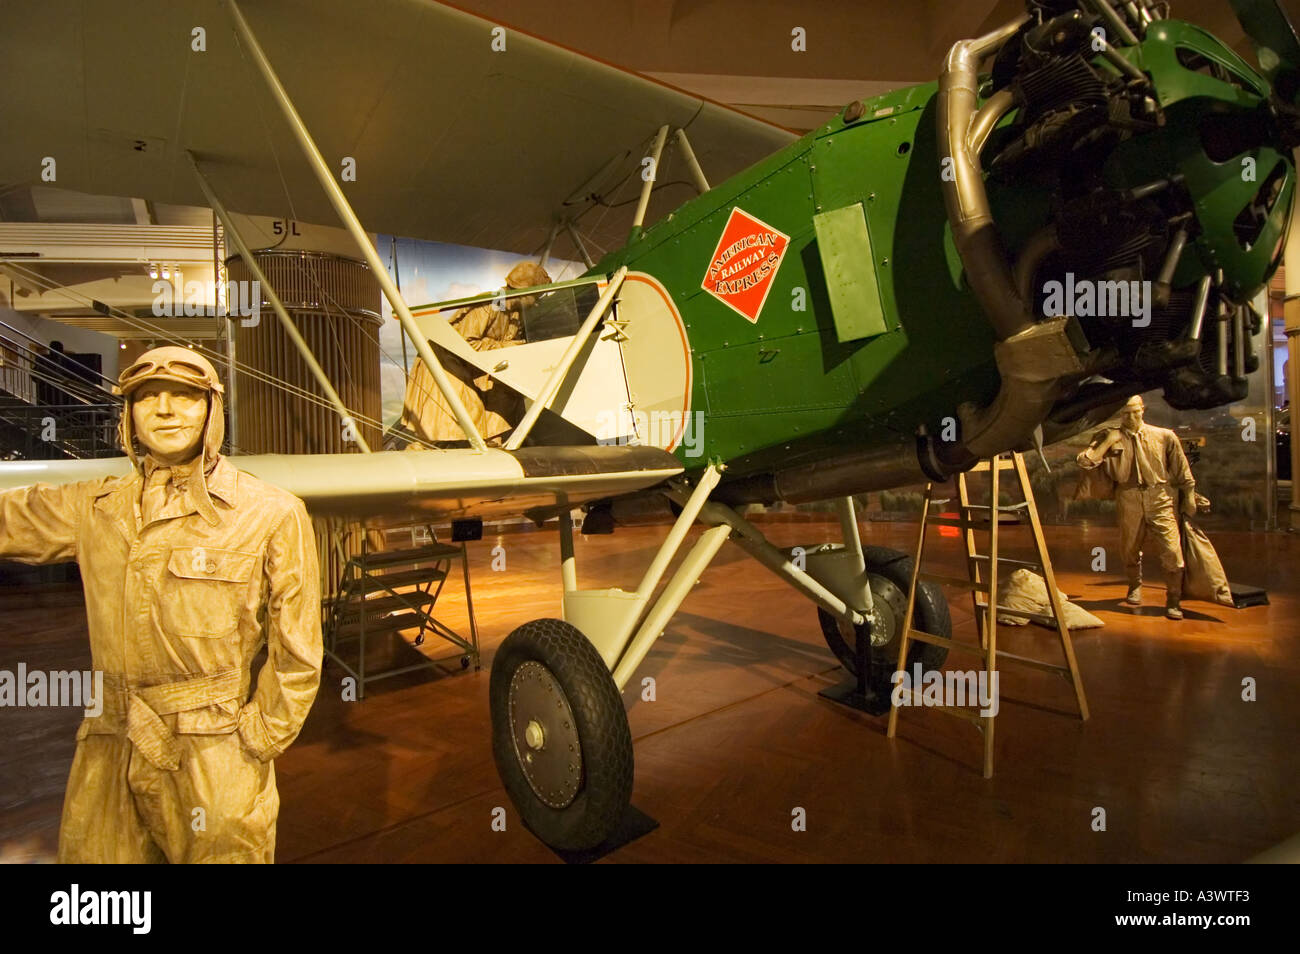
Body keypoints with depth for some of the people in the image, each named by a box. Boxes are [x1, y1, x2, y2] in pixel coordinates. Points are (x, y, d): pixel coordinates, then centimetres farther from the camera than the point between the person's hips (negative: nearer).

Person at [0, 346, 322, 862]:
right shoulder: (94, 507, 5)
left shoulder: (271, 515, -7)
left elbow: (296, 655, -6)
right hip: (108, 759, 4)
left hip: (212, 765, -4)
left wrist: (254, 747, -7)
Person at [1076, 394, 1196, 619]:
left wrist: (1189, 496, 9)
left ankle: (1173, 601, 6)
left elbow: (1182, 469, 10)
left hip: (1161, 498, -1)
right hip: (1129, 500, 1)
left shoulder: (1164, 436, 5)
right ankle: (1135, 587, 39)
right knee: (1130, 548, 12)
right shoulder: (1110, 438, 5)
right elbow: (1084, 461, -7)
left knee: (1172, 550, -8)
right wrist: (1108, 442, -12)